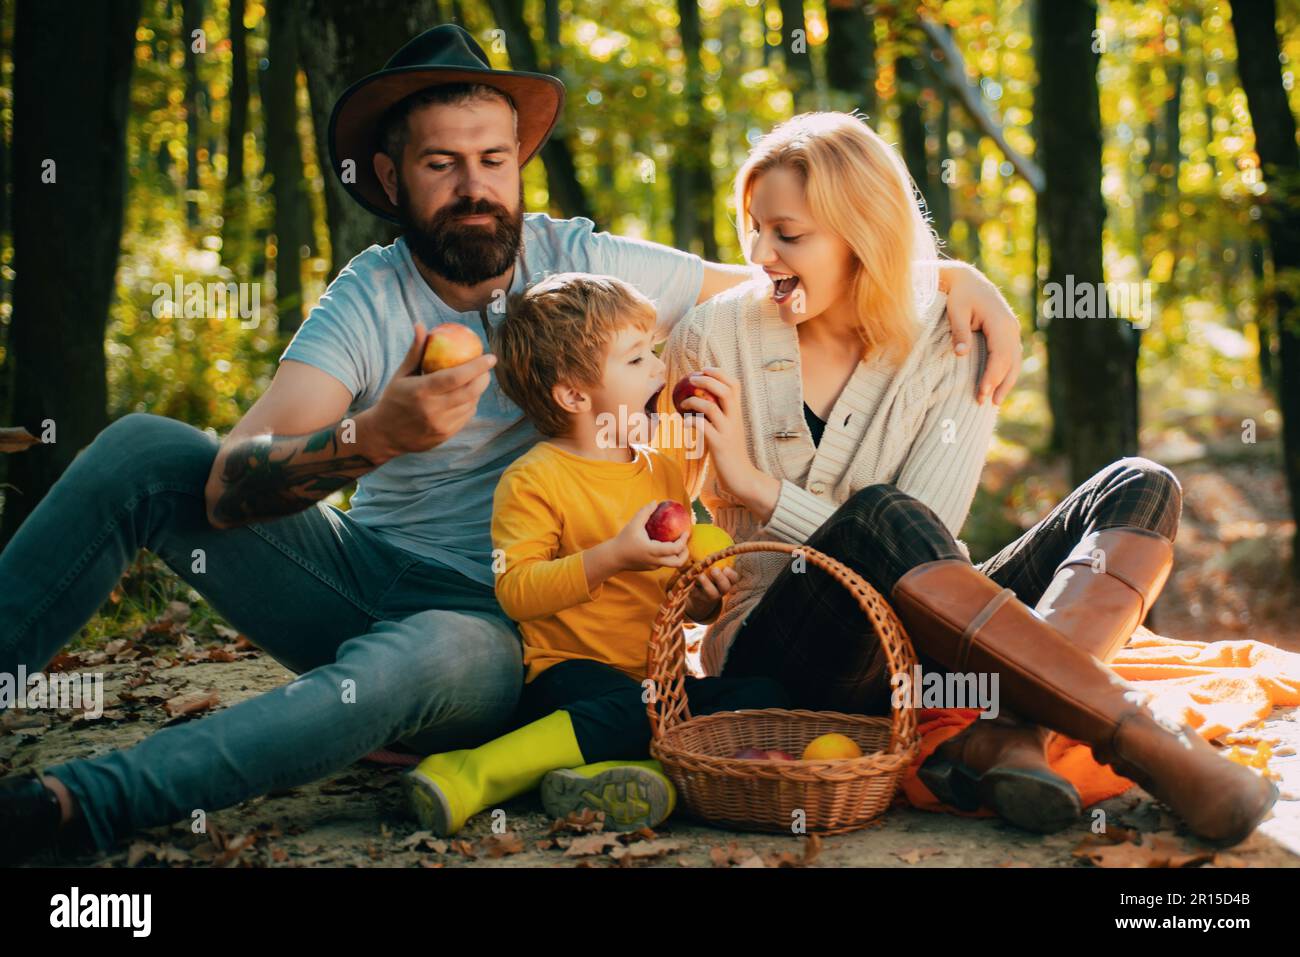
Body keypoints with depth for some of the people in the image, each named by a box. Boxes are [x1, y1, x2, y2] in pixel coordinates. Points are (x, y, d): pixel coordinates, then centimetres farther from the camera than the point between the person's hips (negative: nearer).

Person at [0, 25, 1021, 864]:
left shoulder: (588, 266, -5)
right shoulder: (366, 303, -6)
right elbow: (229, 485, -19)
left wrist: (952, 273, -12)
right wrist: (373, 437, -39)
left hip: (498, 629, -2)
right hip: (364, 580, 3)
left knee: (422, 658, -41)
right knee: (142, 450, -14)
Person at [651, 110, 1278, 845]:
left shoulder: (954, 345, 0)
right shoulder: (717, 336, 1)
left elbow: (929, 544, -11)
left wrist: (759, 487, -17)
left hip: (916, 650, 3)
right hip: (777, 659, -3)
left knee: (1139, 492, -13)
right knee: (877, 517, -35)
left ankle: (1007, 734, -39)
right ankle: (1144, 742, -36)